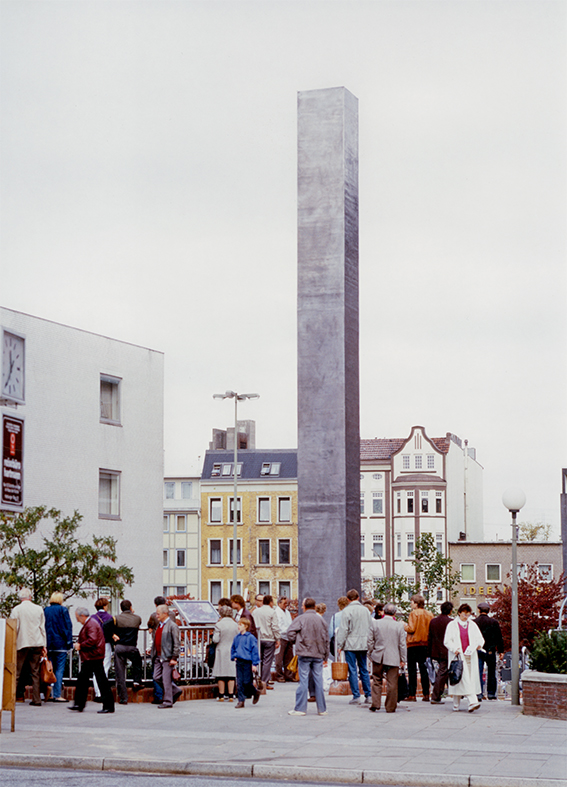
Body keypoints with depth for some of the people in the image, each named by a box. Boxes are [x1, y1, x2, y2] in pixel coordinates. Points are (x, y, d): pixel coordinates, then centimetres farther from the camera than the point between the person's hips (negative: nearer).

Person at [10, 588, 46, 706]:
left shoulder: (16, 610, -4)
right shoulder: (39, 609, 4)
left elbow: (13, 629, -3)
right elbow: (42, 628, 9)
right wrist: (44, 645, 14)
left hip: (22, 643, -2)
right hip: (37, 643, 2)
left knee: (17, 672, 2)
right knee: (35, 672, 5)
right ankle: (36, 699, 3)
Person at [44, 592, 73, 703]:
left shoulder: (45, 611, 8)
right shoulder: (63, 610, -4)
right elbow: (68, 626, -7)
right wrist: (69, 642, -3)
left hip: (48, 644, 5)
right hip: (60, 643, -4)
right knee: (60, 668, -3)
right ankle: (57, 695, -6)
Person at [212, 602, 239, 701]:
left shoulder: (219, 625, -11)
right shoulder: (235, 624, -1)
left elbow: (216, 640, -13)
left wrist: (214, 634, 7)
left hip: (221, 650, -2)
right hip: (232, 651, 2)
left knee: (221, 675, 5)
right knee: (231, 673, 5)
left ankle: (221, 695, 8)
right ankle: (231, 695, 4)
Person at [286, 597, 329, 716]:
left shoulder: (300, 619, -6)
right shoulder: (321, 620, 6)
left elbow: (291, 632, -12)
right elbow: (326, 638, 10)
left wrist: (295, 641, 9)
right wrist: (325, 656, 17)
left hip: (304, 653, -3)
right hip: (318, 654, 3)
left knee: (303, 681, -1)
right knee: (318, 681, 7)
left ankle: (300, 708, 0)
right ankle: (322, 709, 10)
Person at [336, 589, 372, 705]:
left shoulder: (347, 611, -8)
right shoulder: (366, 610, 9)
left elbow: (343, 630, -10)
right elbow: (370, 629, 14)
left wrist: (340, 644, -4)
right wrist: (368, 643, 21)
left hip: (351, 644, -5)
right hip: (363, 645, 5)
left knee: (352, 670, -1)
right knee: (364, 670, 10)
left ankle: (356, 696, -4)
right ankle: (368, 696, 8)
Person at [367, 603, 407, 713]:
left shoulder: (374, 623, -2)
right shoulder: (399, 626, -5)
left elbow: (370, 641, 2)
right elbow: (402, 644, -1)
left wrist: (370, 654, 15)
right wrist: (402, 659, 7)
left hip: (378, 658, 1)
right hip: (393, 658, -1)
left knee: (377, 681, 13)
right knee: (392, 683, 4)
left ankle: (375, 704, 8)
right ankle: (390, 707, 8)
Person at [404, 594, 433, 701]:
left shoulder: (414, 613, -9)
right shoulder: (429, 614, 7)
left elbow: (411, 629, -15)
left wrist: (404, 625, 2)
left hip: (414, 644, -6)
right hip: (425, 644, 6)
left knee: (412, 669, -1)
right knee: (424, 669, 9)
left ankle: (412, 695, -4)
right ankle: (426, 694, 6)